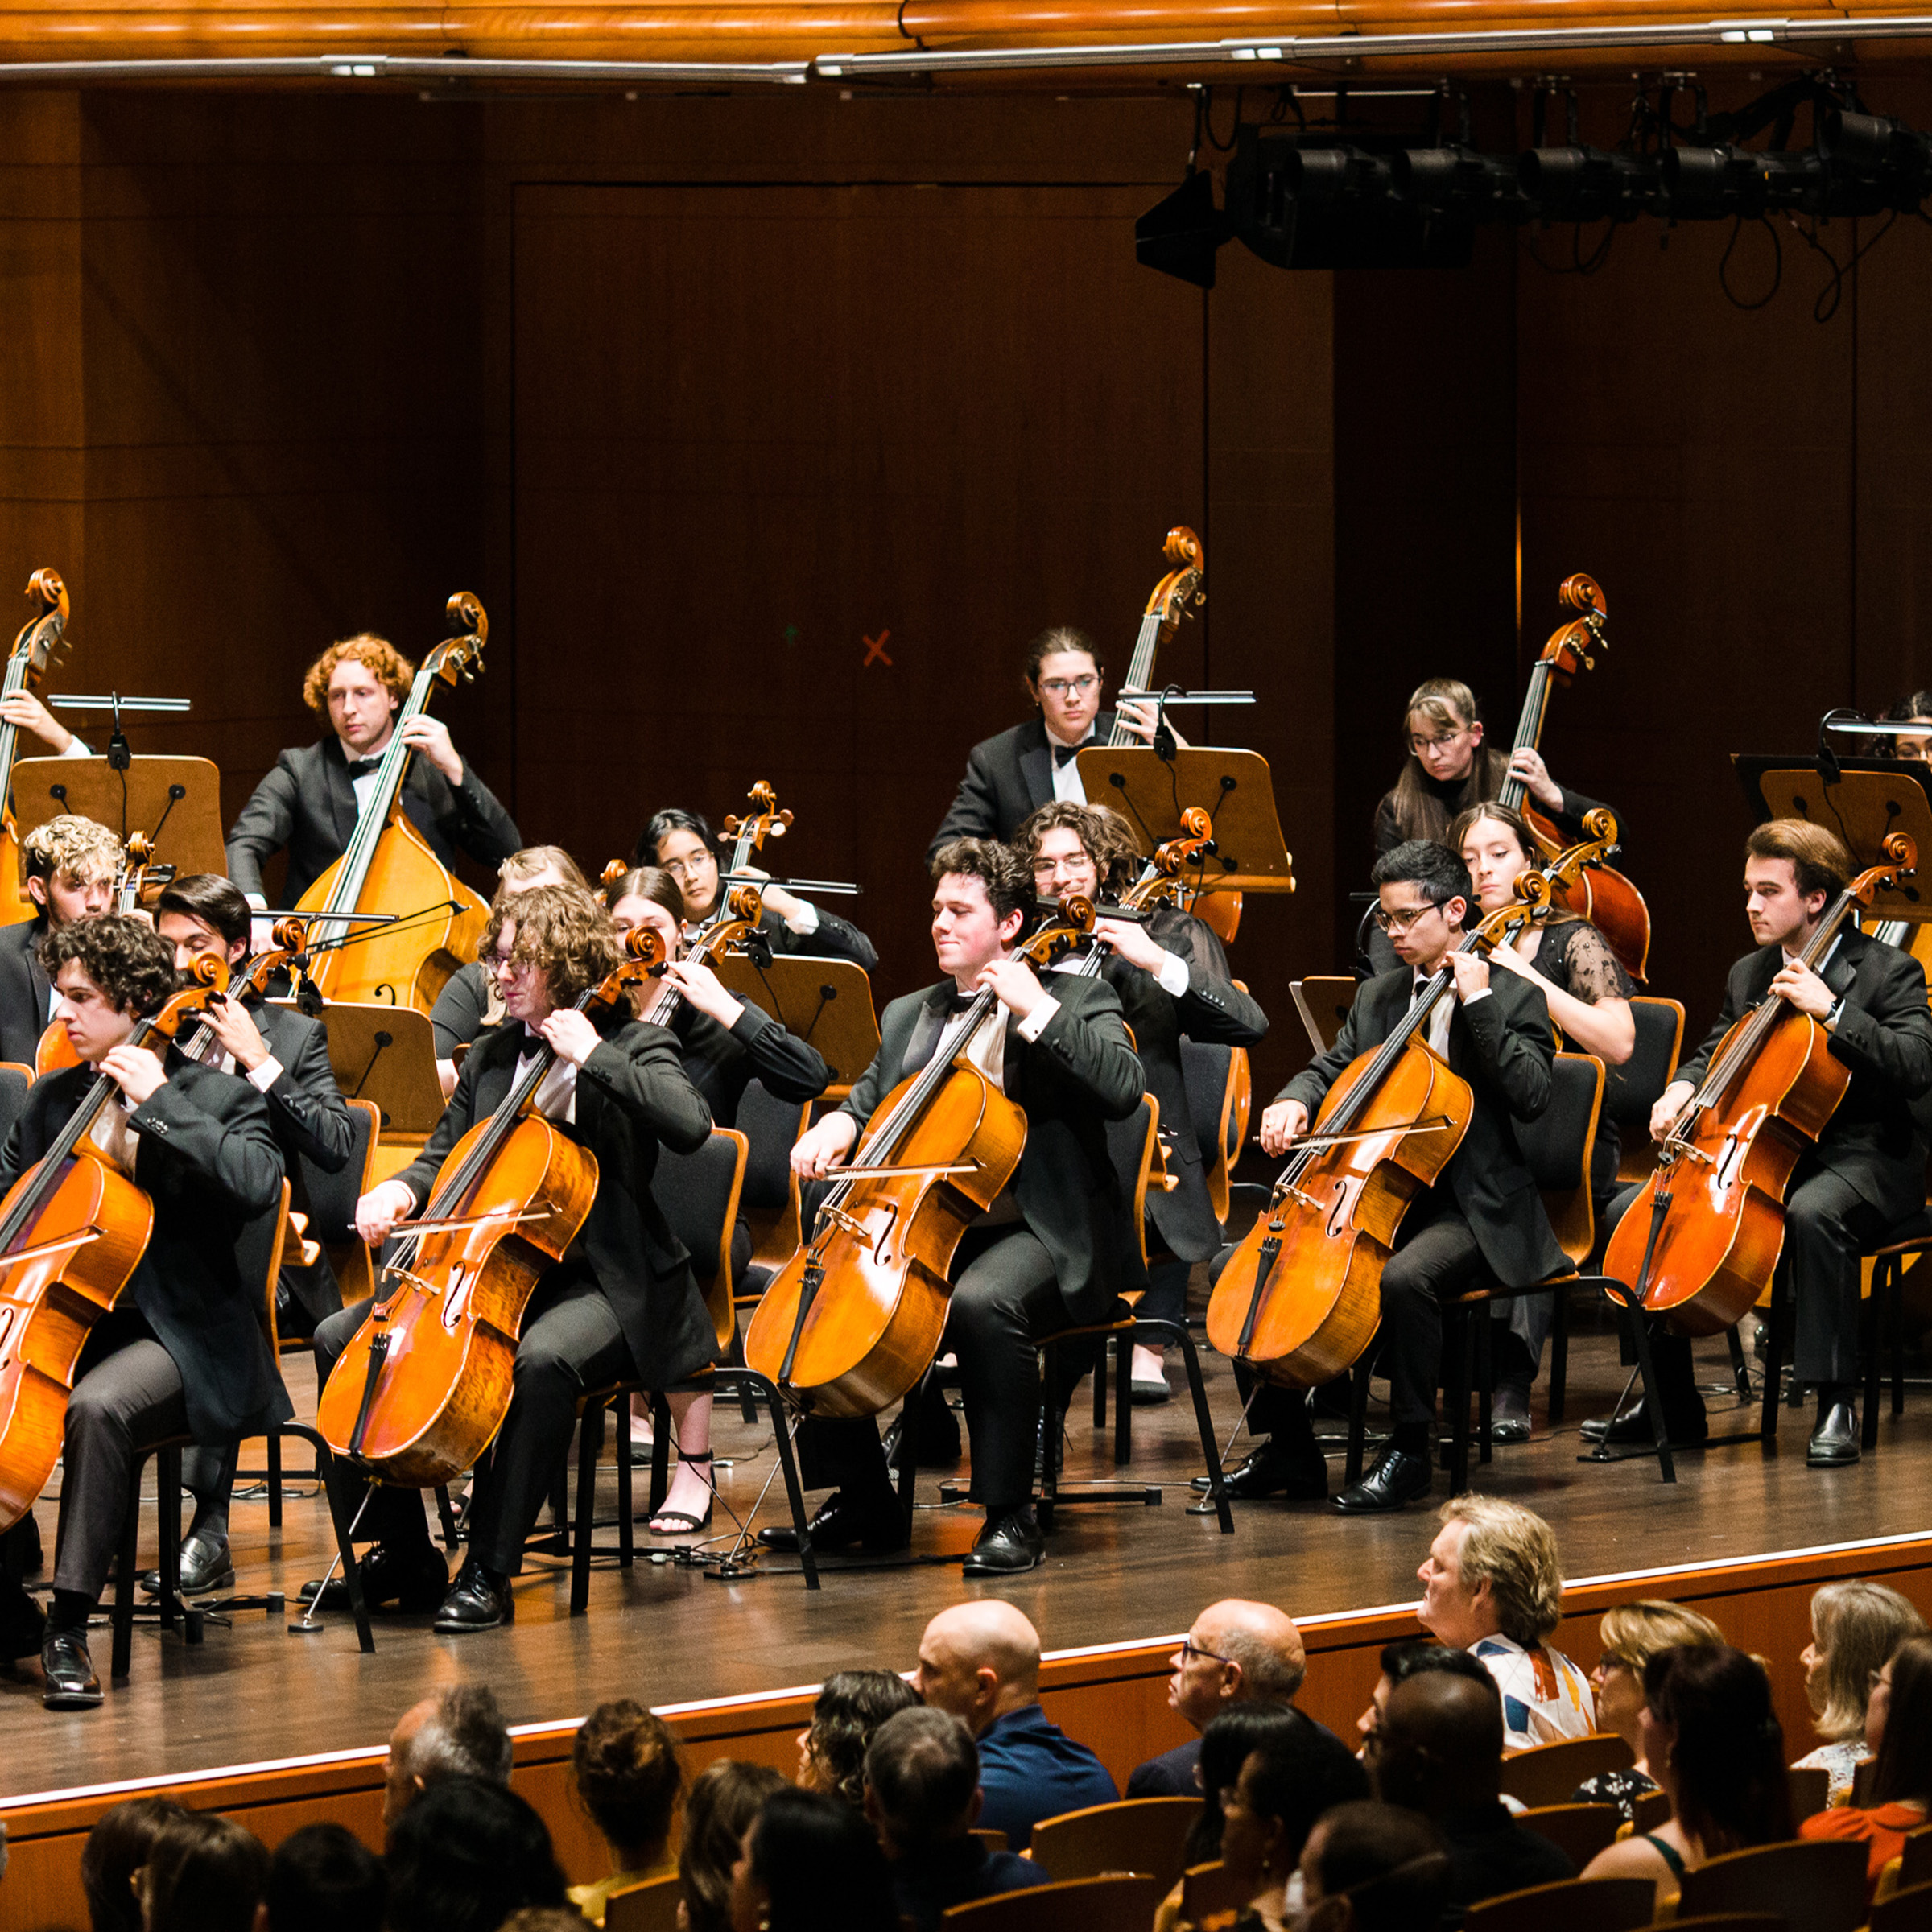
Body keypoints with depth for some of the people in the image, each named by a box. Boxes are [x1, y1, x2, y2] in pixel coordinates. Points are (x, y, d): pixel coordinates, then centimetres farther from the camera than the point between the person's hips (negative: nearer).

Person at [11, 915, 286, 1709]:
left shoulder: (217, 1095, -3)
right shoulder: (53, 1098, 14)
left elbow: (256, 1184, -22)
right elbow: (10, 1188, 23)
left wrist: (158, 1104, -21)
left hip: (178, 1337, -6)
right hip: (66, 1324, 6)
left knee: (98, 1406, -37)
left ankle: (69, 1627, -31)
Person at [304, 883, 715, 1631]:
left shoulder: (633, 1048, -3)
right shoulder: (491, 1059, 15)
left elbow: (689, 1126, -23)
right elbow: (444, 1155, 23)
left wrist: (592, 1056, -20)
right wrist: (401, 1190, -1)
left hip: (601, 1286, -7)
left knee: (543, 1357, -39)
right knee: (339, 1339, -8)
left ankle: (490, 1571, -31)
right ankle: (404, 1553, -1)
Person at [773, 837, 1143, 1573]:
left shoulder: (1077, 1000, 2)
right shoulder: (908, 1017, 21)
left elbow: (1121, 1090, -15)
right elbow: (871, 1099, 24)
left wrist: (1036, 1009, -17)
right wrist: (839, 1126, 0)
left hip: (1039, 1235, -6)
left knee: (981, 1301, -38)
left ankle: (1009, 1515, -28)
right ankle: (864, 1503, 4)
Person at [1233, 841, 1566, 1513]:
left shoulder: (1514, 998, -2)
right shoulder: (1378, 997, 16)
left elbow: (1531, 1094, -15)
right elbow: (1332, 1067, 19)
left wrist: (1478, 1003, -18)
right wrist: (1295, 1101, -4)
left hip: (1467, 1210, -7)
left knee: (1403, 1277, -38)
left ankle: (1409, 1452, -22)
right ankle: (1289, 1449, -1)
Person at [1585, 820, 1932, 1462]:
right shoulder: (1748, 976, 13)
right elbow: (1713, 1053, 25)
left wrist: (1830, 1011, -27)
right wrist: (1682, 1088, 2)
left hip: (1863, 1157, -7)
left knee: (1812, 1212, -42)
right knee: (1630, 1210, -8)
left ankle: (1836, 1406, -34)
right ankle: (1672, 1405, 0)